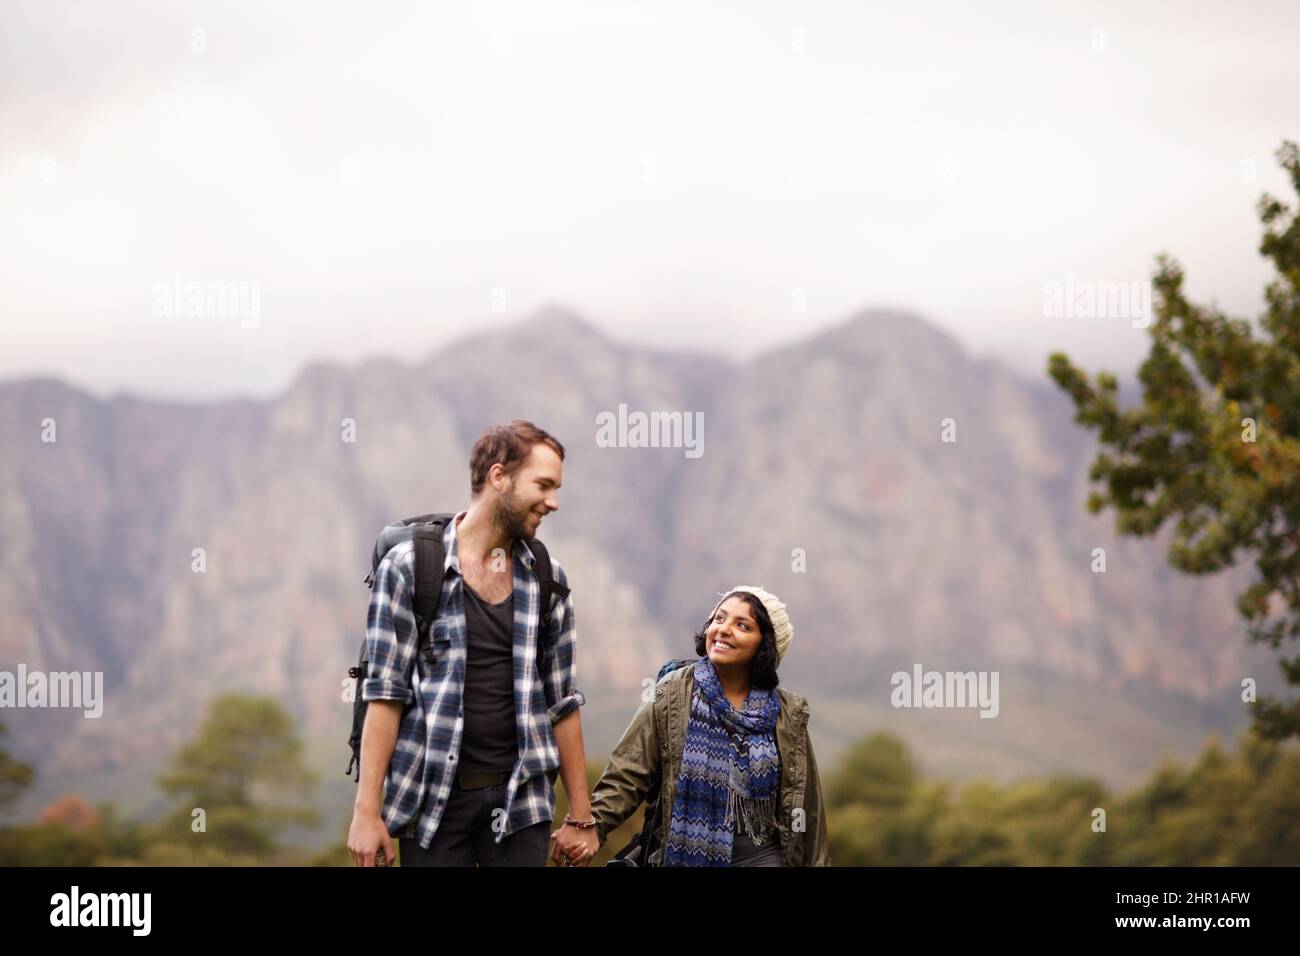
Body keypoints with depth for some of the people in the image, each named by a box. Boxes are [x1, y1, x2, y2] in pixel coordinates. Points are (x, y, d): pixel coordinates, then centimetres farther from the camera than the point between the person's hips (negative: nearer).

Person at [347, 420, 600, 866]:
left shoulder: (547, 580, 9)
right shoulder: (408, 568, -3)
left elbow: (562, 702, 11)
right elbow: (386, 693, -5)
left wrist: (580, 815, 8)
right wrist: (367, 809, -10)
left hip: (520, 797, 3)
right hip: (434, 796, -3)